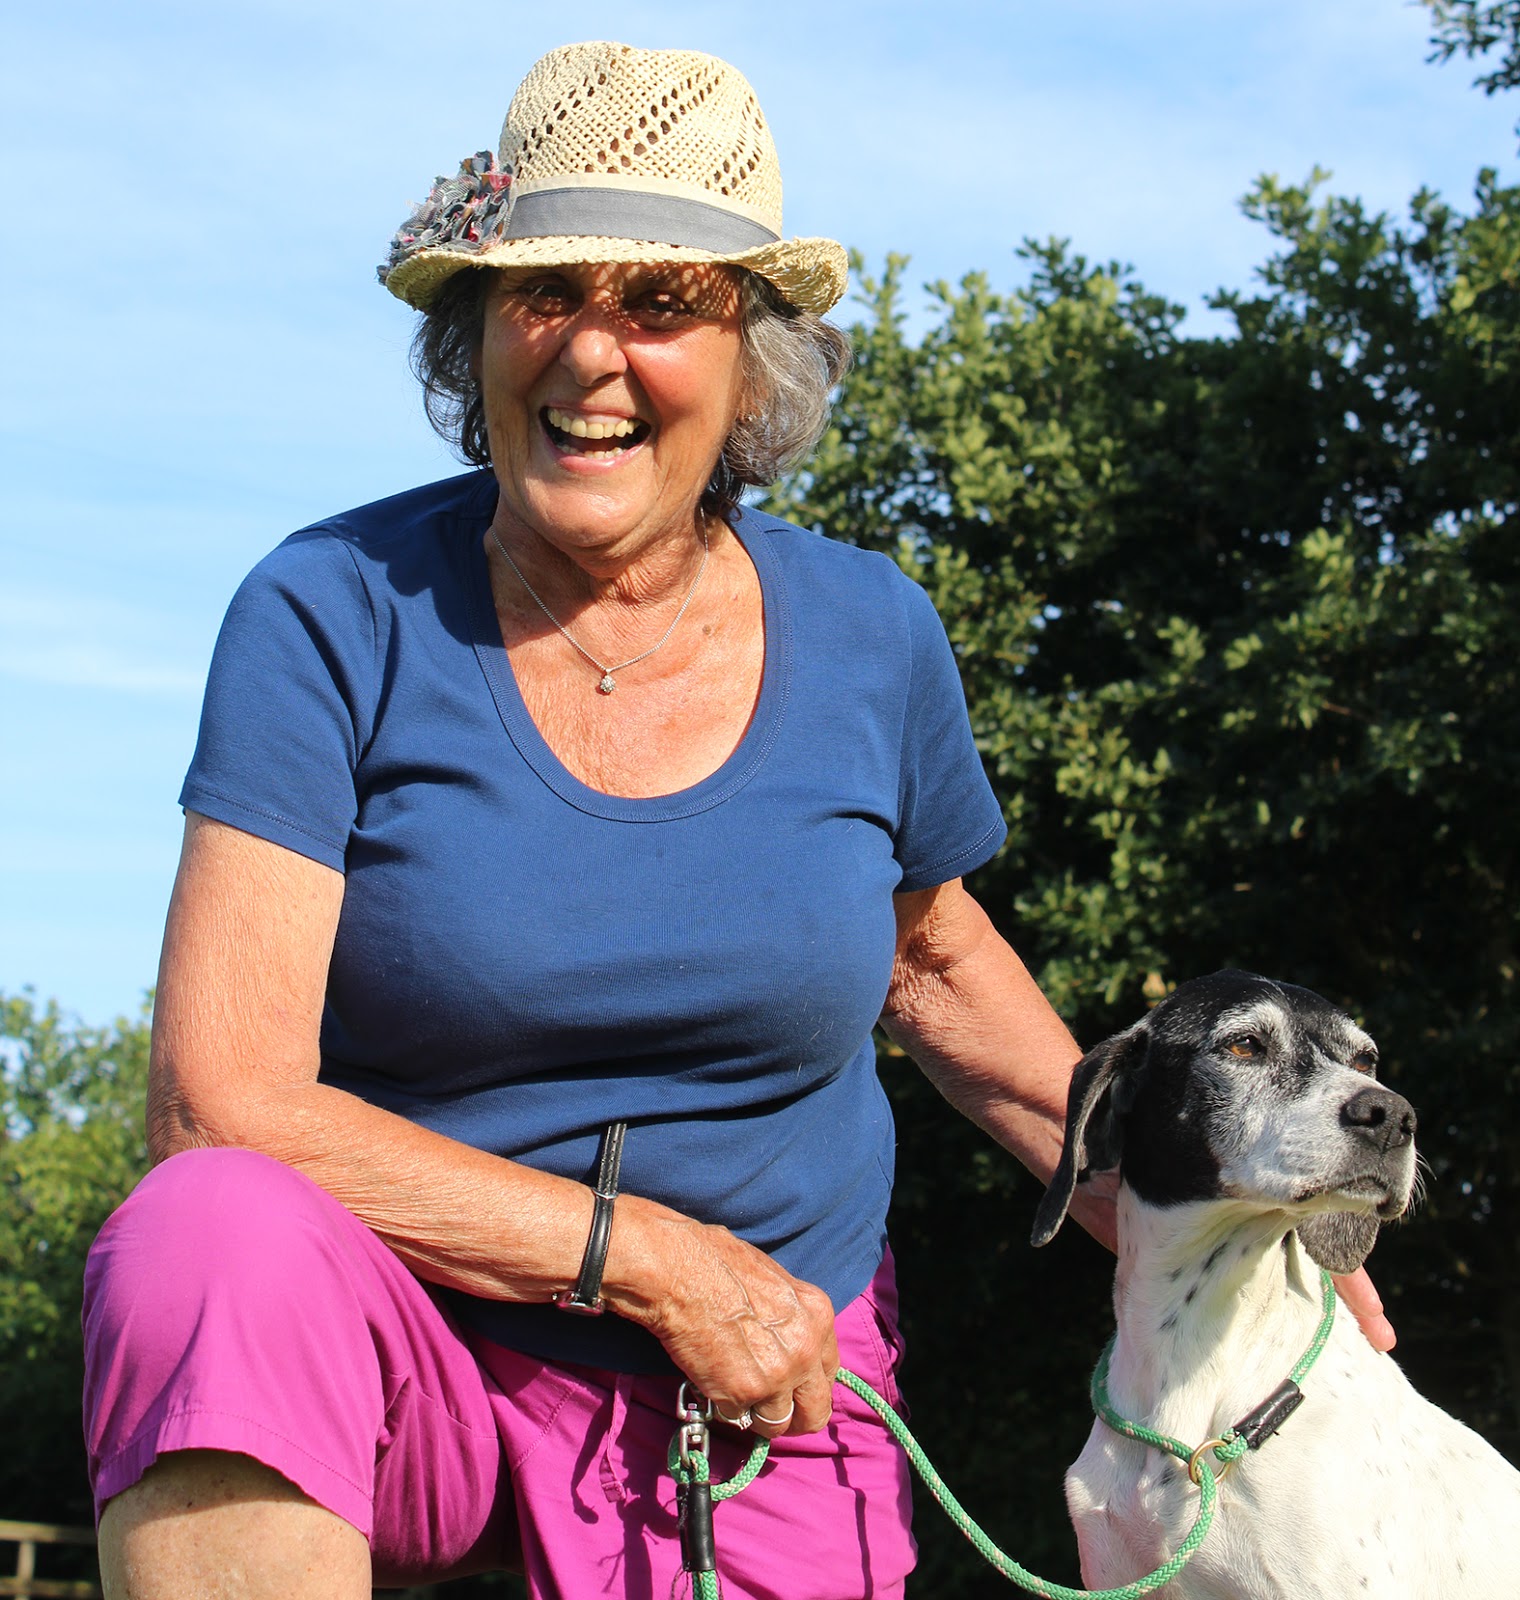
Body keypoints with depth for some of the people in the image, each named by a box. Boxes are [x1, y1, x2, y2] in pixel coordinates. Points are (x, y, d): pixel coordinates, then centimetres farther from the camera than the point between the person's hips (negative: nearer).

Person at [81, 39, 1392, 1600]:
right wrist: (654, 1258, -18)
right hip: (416, 1350, -2)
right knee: (215, 1236, -34)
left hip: (756, 1398, 2)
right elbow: (220, 1100, -19)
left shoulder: (865, 638, -2)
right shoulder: (334, 614, -12)